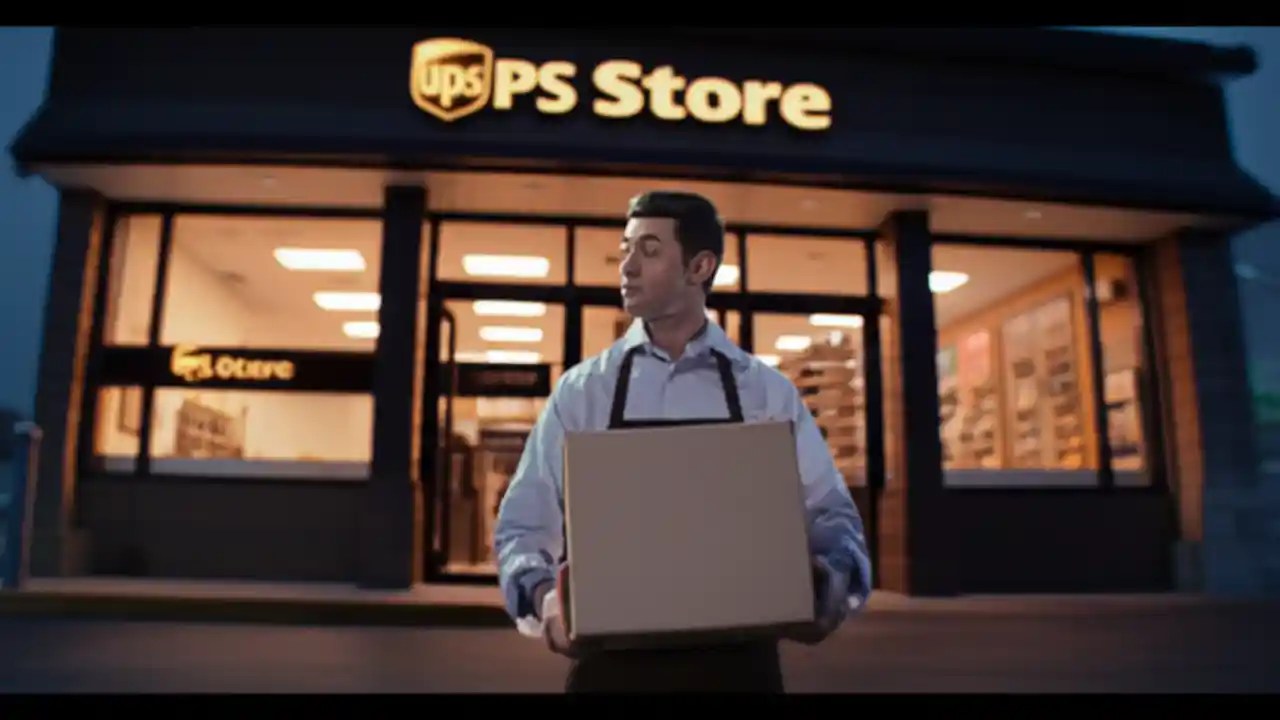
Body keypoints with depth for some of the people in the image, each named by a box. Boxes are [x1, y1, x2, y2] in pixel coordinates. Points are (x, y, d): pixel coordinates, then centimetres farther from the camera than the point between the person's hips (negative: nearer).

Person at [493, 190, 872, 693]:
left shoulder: (767, 392, 2)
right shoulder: (580, 392, 1)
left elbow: (830, 515, 3)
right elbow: (523, 526, 1)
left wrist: (831, 586, -17)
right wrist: (543, 593, -19)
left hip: (735, 662, 1)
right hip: (612, 662, 0)